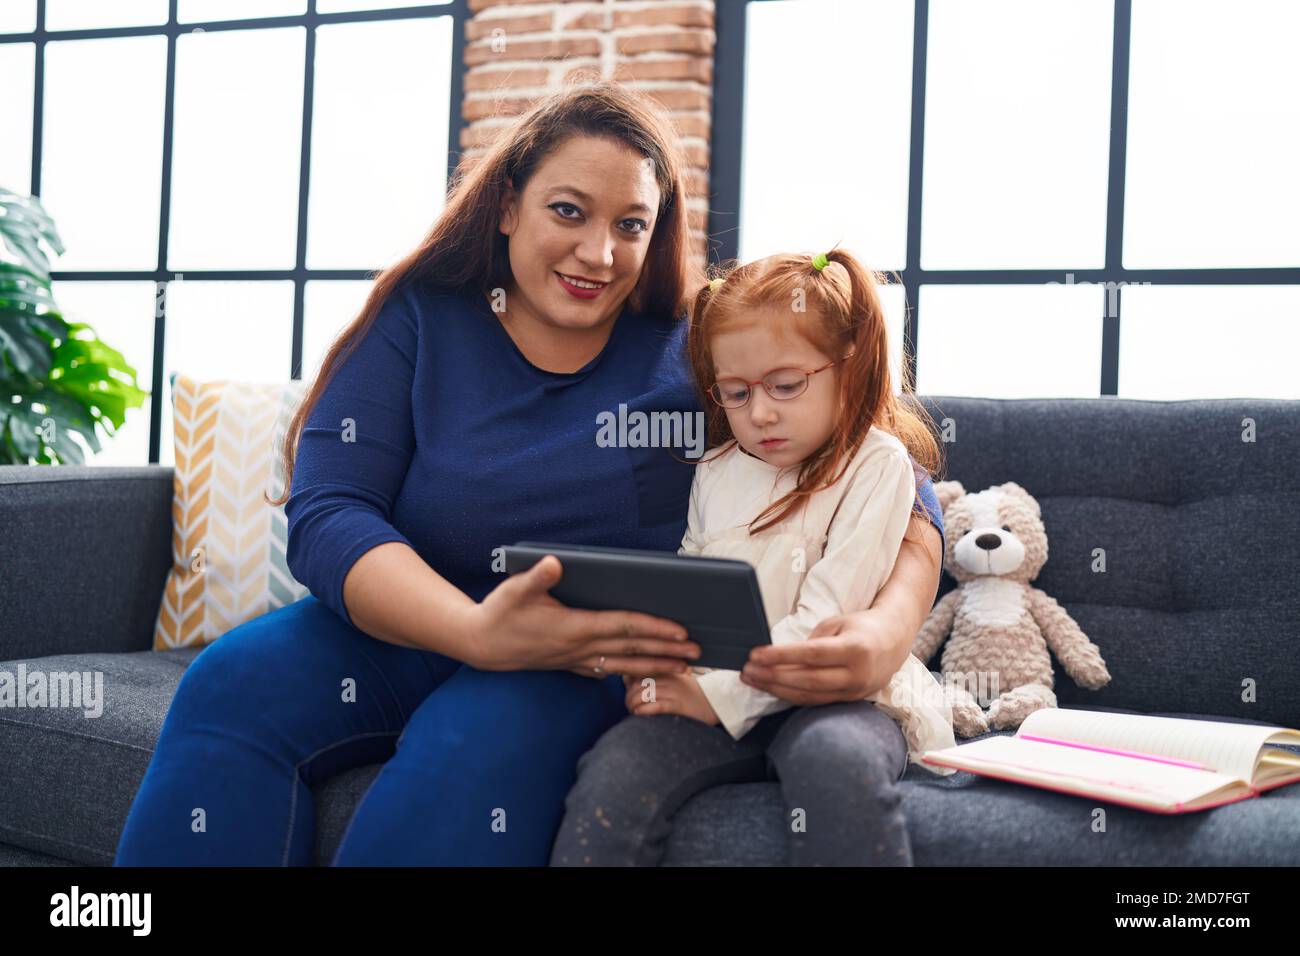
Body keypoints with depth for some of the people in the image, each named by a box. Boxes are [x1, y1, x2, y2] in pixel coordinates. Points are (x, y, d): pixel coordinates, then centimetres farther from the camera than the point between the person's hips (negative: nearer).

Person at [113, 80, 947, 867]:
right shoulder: (417, 321, 0)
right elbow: (326, 516, -11)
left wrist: (891, 626, -27)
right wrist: (477, 631, -30)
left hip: (603, 662, -1)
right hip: (412, 632, 2)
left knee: (485, 730, -34)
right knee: (231, 685, -26)